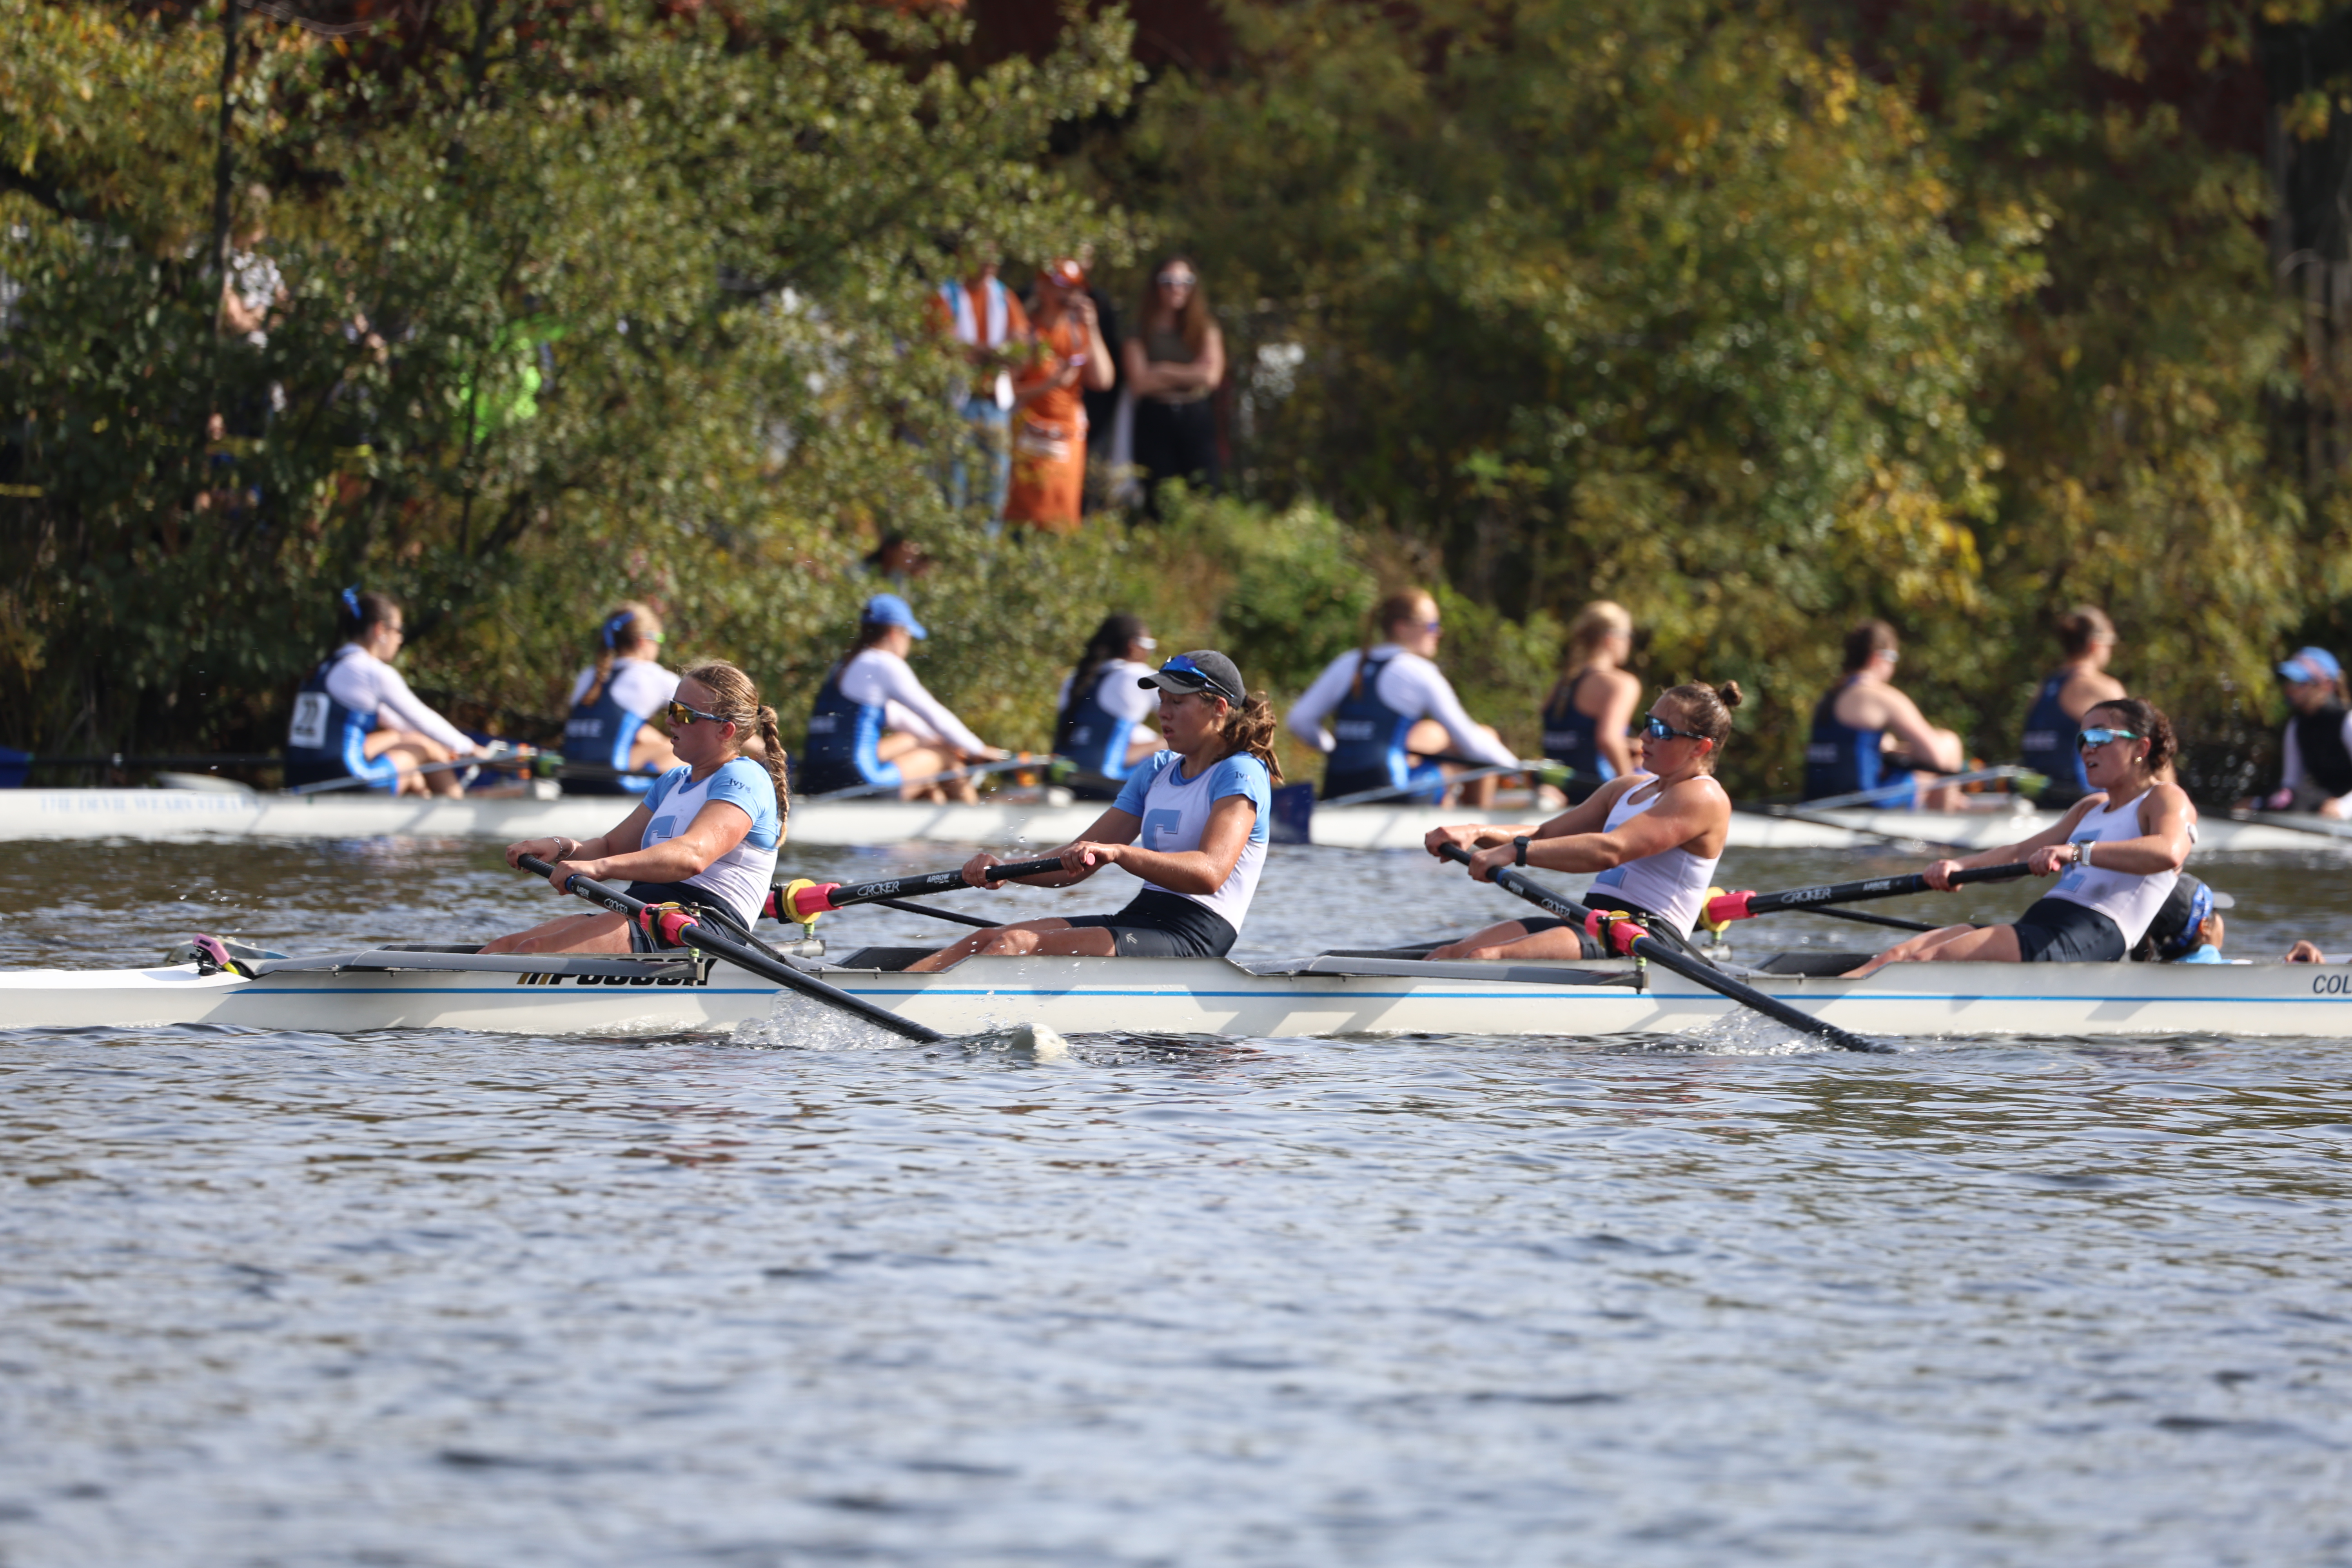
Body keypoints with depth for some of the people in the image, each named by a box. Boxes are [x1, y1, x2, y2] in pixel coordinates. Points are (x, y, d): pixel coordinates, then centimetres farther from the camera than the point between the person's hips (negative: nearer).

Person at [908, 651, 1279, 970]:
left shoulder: (1241, 775, -7)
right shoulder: (1157, 771, 18)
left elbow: (1209, 874, -25)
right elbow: (1077, 862, 15)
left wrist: (1118, 853, -37)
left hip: (1193, 937, -8)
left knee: (1017, 944, -24)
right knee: (987, 940, -11)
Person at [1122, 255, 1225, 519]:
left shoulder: (1206, 328, 9)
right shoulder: (1142, 330, 5)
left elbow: (1212, 376, -4)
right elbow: (1139, 383, -7)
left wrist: (1164, 371, -4)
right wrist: (1189, 374, -4)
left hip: (1197, 419, 1)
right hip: (1155, 420, -1)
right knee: (1159, 506, -3)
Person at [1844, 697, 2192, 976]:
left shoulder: (2165, 798, 2)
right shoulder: (2092, 808, 30)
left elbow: (2169, 852, -22)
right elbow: (2020, 852, 23)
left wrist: (2078, 852, -33)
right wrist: (1961, 866, 2)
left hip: (2091, 936, -9)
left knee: (1934, 957, -27)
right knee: (1901, 954, -10)